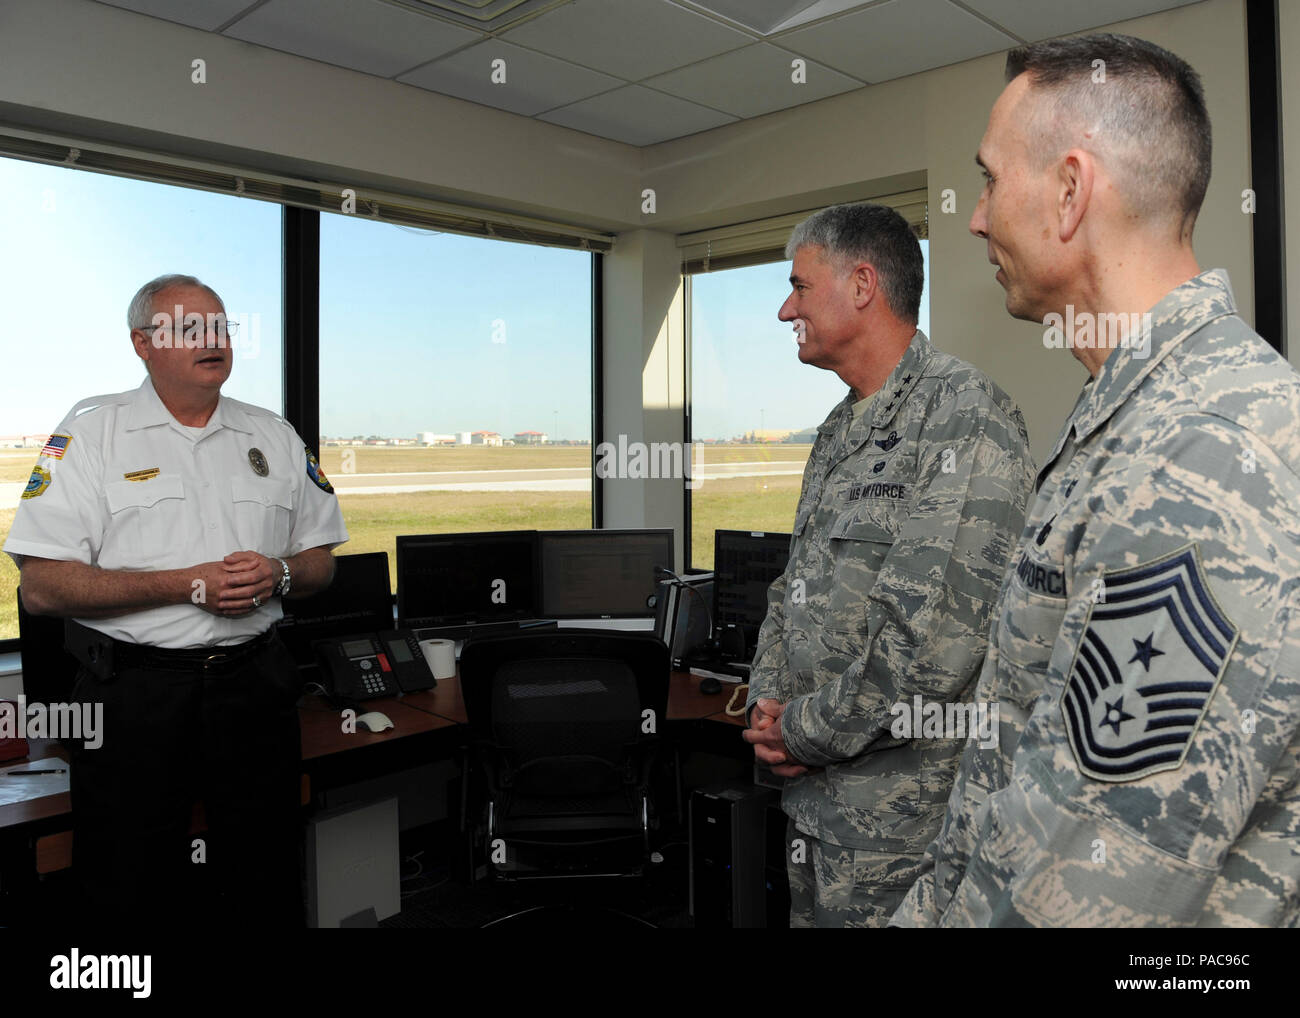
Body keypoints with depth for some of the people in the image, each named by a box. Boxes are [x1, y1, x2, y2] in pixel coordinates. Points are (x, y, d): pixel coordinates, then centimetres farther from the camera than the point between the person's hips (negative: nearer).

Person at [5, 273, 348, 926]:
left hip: (254, 682, 4)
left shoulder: (273, 437, 10)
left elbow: (320, 562, 13)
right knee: (132, 897, 9)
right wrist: (188, 584, -17)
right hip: (133, 692, -3)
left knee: (267, 888, 14)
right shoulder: (91, 432, -3)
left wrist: (278, 573, -10)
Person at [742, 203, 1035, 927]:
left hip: (905, 812, -8)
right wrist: (769, 700, 0)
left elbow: (940, 639, -26)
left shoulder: (964, 414, -17)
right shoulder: (840, 432, 13)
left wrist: (806, 730, -14)